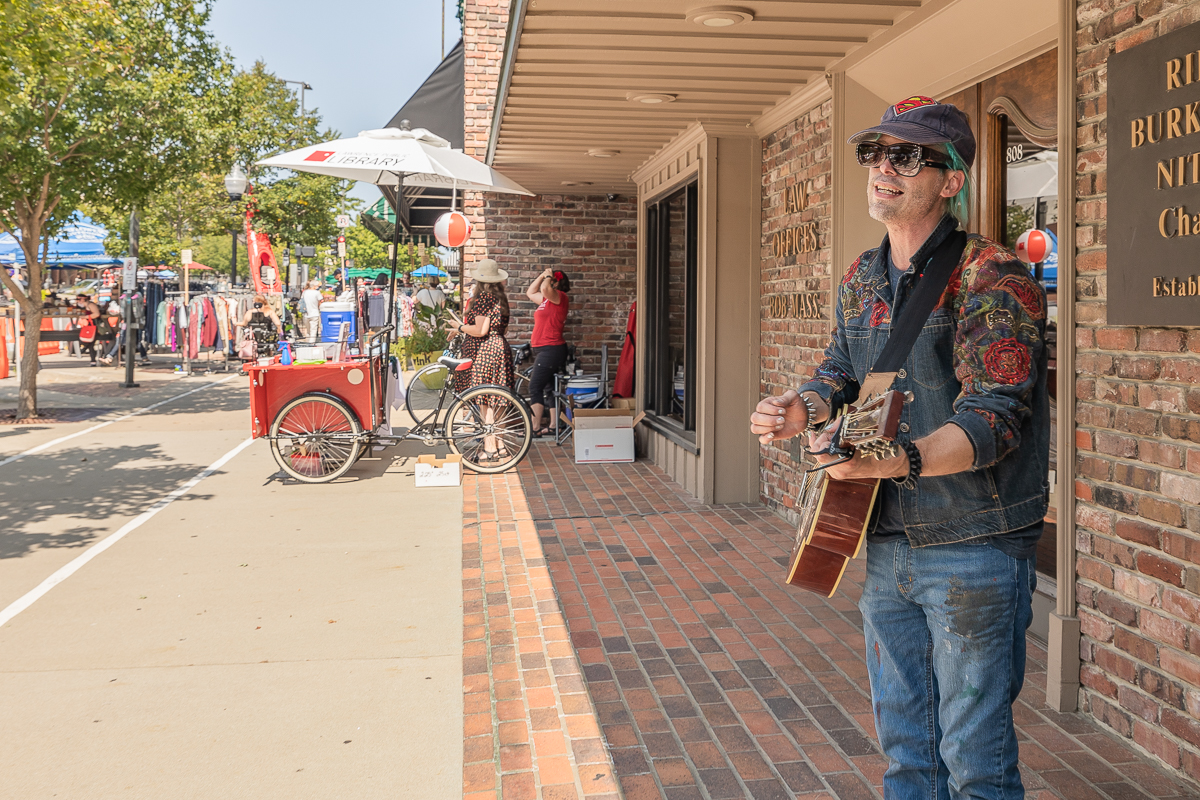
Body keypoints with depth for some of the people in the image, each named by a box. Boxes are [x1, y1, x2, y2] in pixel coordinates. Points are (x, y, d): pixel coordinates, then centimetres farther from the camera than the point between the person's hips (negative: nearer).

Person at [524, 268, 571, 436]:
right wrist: (543, 275, 20)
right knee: (549, 388, 13)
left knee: (535, 388, -12)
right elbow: (530, 293, 30)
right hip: (542, 349, 10)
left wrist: (548, 277, -11)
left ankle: (535, 428, -11)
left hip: (551, 350, -10)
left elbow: (545, 288, -32)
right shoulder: (547, 299, 16)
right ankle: (553, 425, 19)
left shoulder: (560, 296, -12)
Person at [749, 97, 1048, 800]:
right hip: (886, 544, 7)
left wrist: (890, 461, -41)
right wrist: (802, 409, -1)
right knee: (904, 744, 20)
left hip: (974, 550, -7)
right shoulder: (862, 279, 8)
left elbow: (993, 418, -26)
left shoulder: (994, 279, -16)